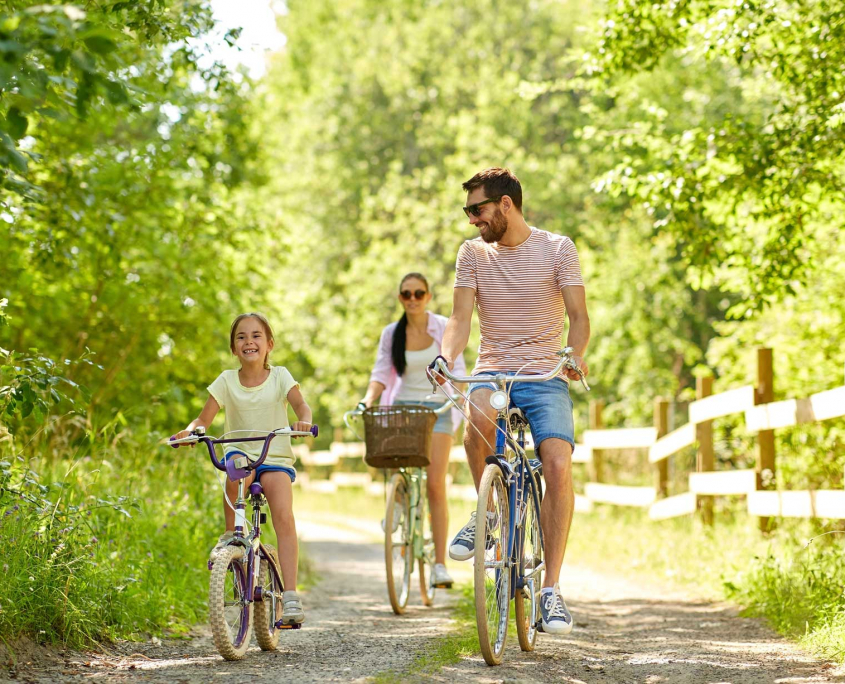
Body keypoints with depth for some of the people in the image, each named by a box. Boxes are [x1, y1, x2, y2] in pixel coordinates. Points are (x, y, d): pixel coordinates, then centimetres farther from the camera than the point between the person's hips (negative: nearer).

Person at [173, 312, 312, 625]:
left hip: (276, 459, -1)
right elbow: (204, 418, -2)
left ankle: (291, 594, -25)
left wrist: (303, 421, -34)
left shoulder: (279, 376, 2)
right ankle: (231, 534, -16)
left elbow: (300, 404, -11)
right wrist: (190, 431, -24)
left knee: (283, 516, -25)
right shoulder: (227, 381, 4)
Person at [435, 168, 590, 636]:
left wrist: (576, 354, -26)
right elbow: (461, 318, -1)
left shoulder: (557, 249, 0)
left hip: (545, 376, -1)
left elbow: (578, 315, -5)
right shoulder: (472, 253, 7)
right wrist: (446, 358, -22)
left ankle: (551, 588, -15)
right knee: (480, 414, -36)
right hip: (491, 372, 1)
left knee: (558, 466, -23)